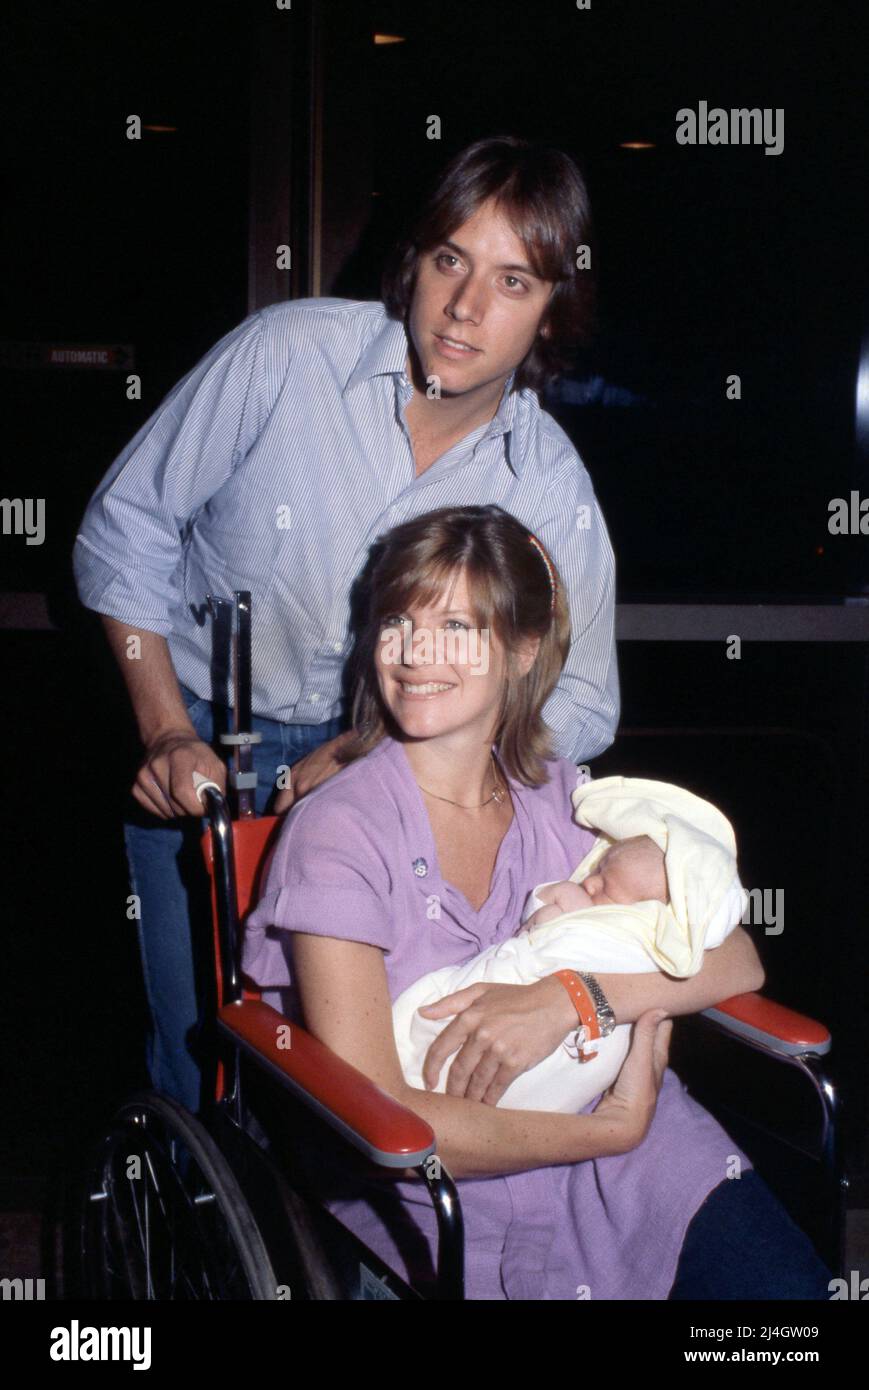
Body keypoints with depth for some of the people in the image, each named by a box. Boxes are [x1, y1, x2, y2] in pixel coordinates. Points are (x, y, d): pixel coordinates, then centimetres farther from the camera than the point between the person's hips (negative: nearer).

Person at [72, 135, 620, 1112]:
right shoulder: (286, 353, -18)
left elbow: (581, 706, -8)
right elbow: (124, 529, -9)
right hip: (200, 746, -1)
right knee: (204, 1050, -2)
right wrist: (167, 734, -15)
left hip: (375, 767, 2)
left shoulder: (551, 490, -11)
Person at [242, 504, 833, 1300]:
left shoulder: (564, 800, 10)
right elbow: (373, 1114, -15)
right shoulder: (338, 831, -6)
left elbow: (737, 961, 1)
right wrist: (612, 1128, -12)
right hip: (451, 1205, -5)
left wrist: (569, 997, -17)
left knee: (786, 1281, -21)